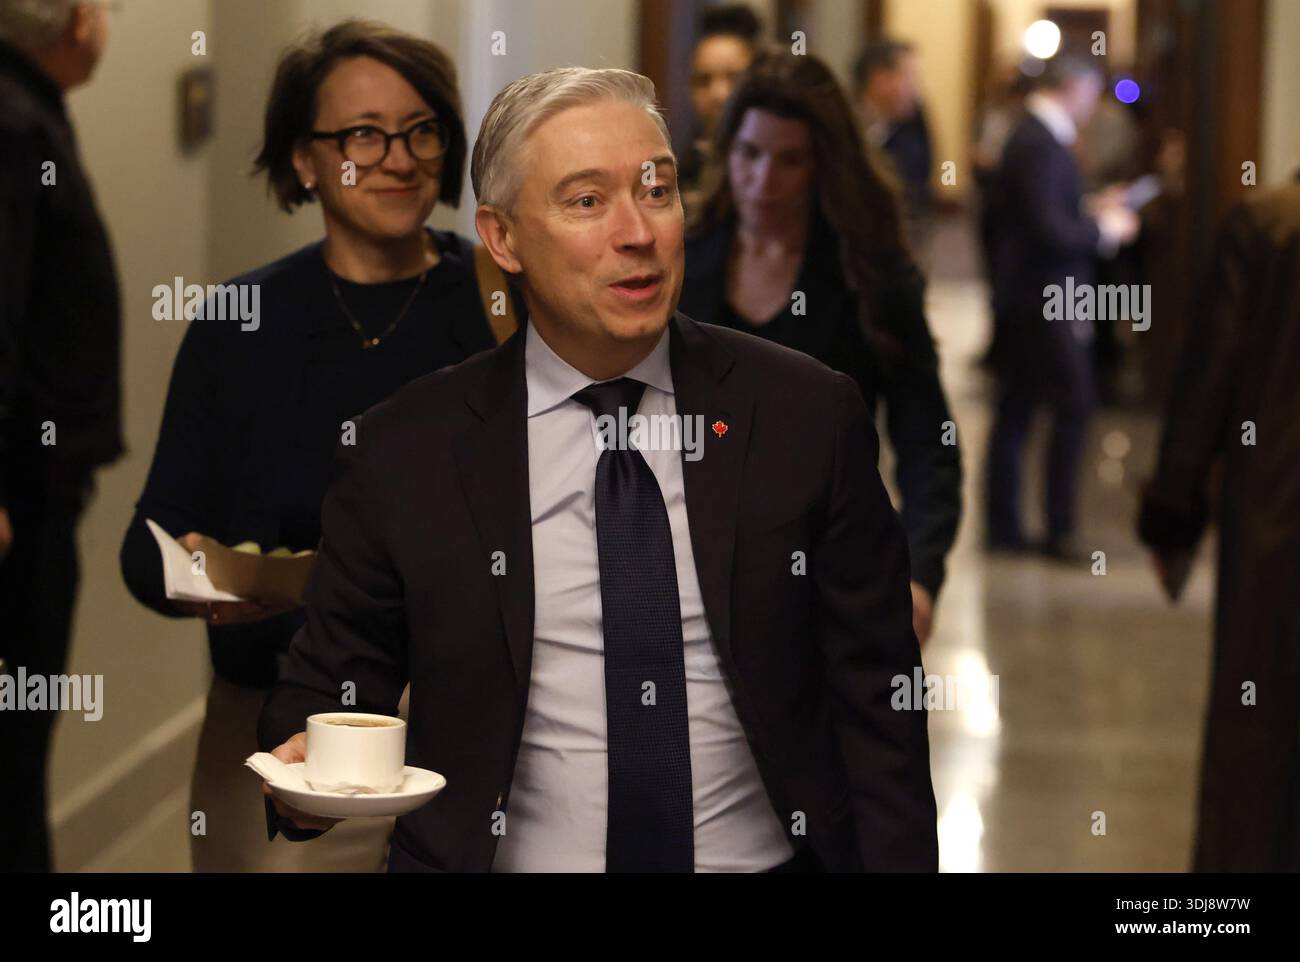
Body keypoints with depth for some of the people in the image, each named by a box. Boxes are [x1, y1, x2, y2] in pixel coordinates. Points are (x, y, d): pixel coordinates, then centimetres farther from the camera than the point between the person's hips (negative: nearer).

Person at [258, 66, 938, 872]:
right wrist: (312, 774, -11)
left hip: (769, 857, 0)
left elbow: (875, 707, 6)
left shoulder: (809, 415, 5)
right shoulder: (405, 451, 4)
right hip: (507, 863, 0)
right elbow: (330, 682, 13)